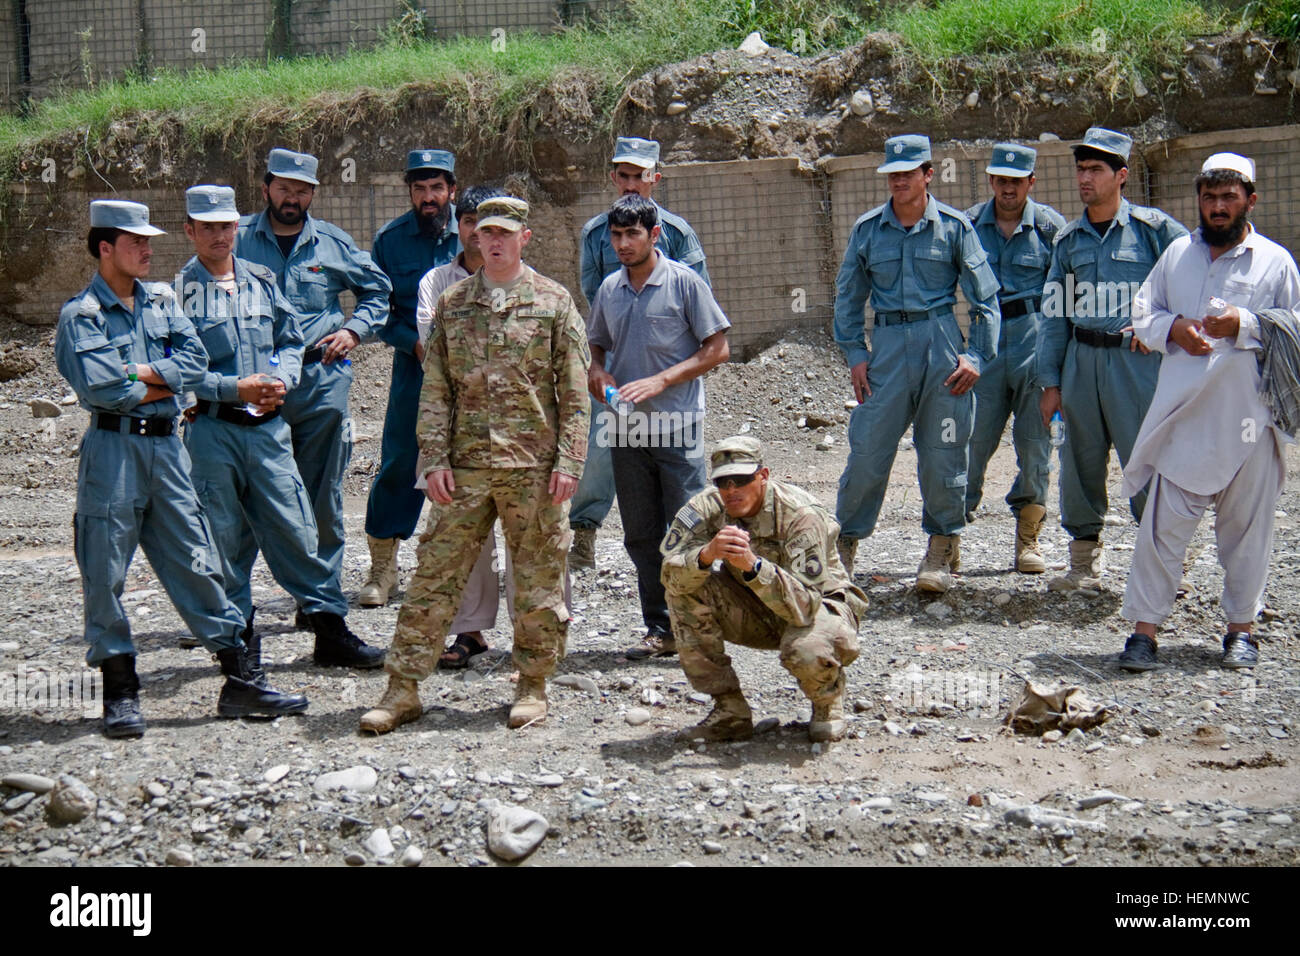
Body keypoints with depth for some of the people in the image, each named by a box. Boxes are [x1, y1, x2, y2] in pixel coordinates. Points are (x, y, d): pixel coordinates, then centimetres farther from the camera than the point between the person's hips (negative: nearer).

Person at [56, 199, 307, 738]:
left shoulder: (162, 300, 13)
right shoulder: (81, 315, -4)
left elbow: (194, 359, 1)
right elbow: (101, 389, -16)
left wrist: (141, 373, -12)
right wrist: (164, 384, -4)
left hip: (166, 445, 5)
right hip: (113, 447, -5)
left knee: (197, 562, 6)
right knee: (105, 573, 1)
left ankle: (239, 680, 9)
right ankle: (120, 692, 10)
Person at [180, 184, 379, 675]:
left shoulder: (261, 280, 10)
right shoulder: (180, 290, -3)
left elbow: (291, 341, 15)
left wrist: (280, 381, -5)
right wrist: (235, 388, -16)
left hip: (267, 426, 3)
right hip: (212, 429, -3)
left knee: (295, 527, 2)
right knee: (225, 539, 5)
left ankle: (331, 629, 9)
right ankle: (238, 640, 17)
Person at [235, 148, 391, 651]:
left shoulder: (333, 243, 9)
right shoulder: (239, 240, 5)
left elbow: (377, 288, 22)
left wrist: (354, 329, 5)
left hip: (321, 380, 1)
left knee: (322, 501, 4)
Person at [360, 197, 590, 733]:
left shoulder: (553, 302, 3)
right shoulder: (451, 305, 10)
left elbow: (574, 391, 1)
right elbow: (435, 391, 10)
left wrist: (567, 461, -7)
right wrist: (435, 459, 0)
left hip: (534, 464, -2)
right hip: (466, 465, 2)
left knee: (539, 578, 4)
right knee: (435, 573, 1)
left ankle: (532, 686, 17)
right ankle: (403, 689, 6)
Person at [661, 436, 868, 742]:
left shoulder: (802, 516, -29)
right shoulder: (706, 508, -15)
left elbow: (804, 606, -36)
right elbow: (671, 575, -25)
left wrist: (752, 565, -50)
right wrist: (707, 554, -46)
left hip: (822, 605, -5)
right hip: (758, 611, 5)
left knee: (807, 651, -39)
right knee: (685, 588, -19)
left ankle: (828, 698, 2)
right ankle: (729, 711, -11)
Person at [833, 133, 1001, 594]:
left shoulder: (954, 226, 2)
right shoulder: (867, 228, 6)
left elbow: (985, 297, 4)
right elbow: (847, 297, 14)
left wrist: (977, 356, -4)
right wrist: (854, 353, 4)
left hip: (941, 341, -1)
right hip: (888, 345, 1)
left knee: (943, 453, 1)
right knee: (867, 451, -3)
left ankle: (942, 549, 15)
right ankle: (845, 543, 10)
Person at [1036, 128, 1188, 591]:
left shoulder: (1155, 229, 0)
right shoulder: (1068, 239, 12)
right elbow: (1054, 313, 12)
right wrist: (1050, 381, 8)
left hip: (1137, 360, -4)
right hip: (1081, 361, 5)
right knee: (1080, 464, 7)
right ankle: (1084, 563, 18)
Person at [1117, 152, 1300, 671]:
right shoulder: (1177, 253, 12)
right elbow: (1143, 313, 17)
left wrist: (1244, 326, -16)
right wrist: (1172, 329, -4)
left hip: (1248, 419, -1)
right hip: (1182, 416, 1)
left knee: (1246, 527, 7)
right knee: (1162, 523, -3)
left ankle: (1240, 628, 22)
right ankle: (1144, 628, 3)